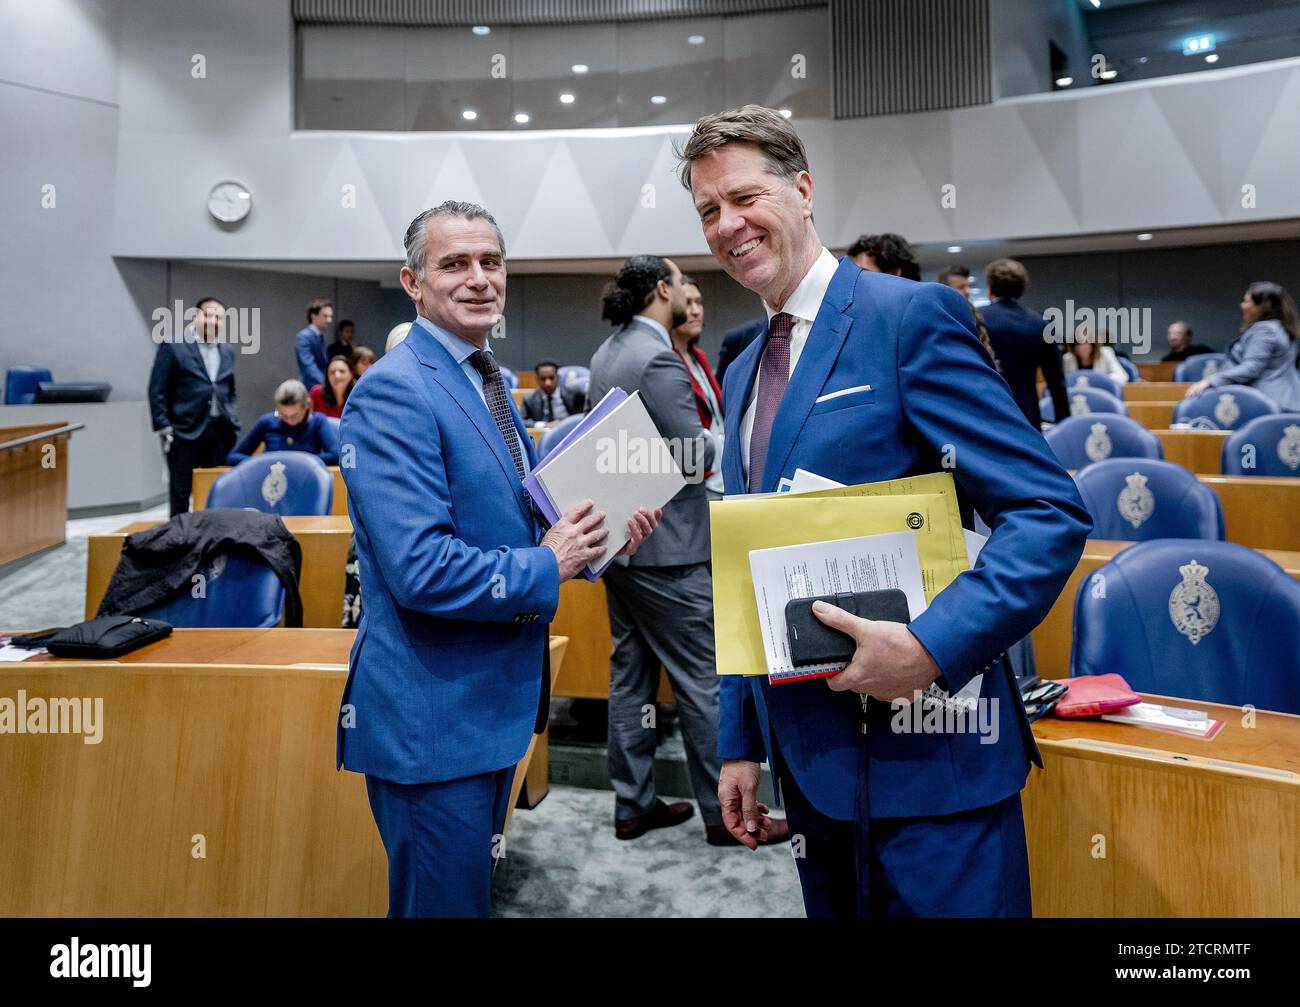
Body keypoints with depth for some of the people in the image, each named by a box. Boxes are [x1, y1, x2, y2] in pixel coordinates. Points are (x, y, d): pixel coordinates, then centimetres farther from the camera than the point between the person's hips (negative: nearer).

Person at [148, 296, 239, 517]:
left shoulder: (227, 352, 15)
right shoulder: (173, 346, -1)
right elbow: (157, 390, -3)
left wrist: (233, 423, 10)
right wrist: (163, 427, -9)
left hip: (221, 432, 4)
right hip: (185, 432, -4)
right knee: (180, 493, 2)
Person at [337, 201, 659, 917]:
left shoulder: (486, 383, 12)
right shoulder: (394, 390, -18)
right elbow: (421, 570, -26)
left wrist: (594, 540, 1)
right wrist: (548, 567, -15)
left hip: (493, 699, 9)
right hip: (431, 716, -9)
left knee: (474, 886, 24)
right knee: (445, 901, 7)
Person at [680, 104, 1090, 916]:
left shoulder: (911, 315, -10)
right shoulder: (744, 375, 12)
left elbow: (1052, 512, -15)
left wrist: (931, 645, -26)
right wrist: (741, 743, 14)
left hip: (923, 756, -7)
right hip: (811, 758, 7)